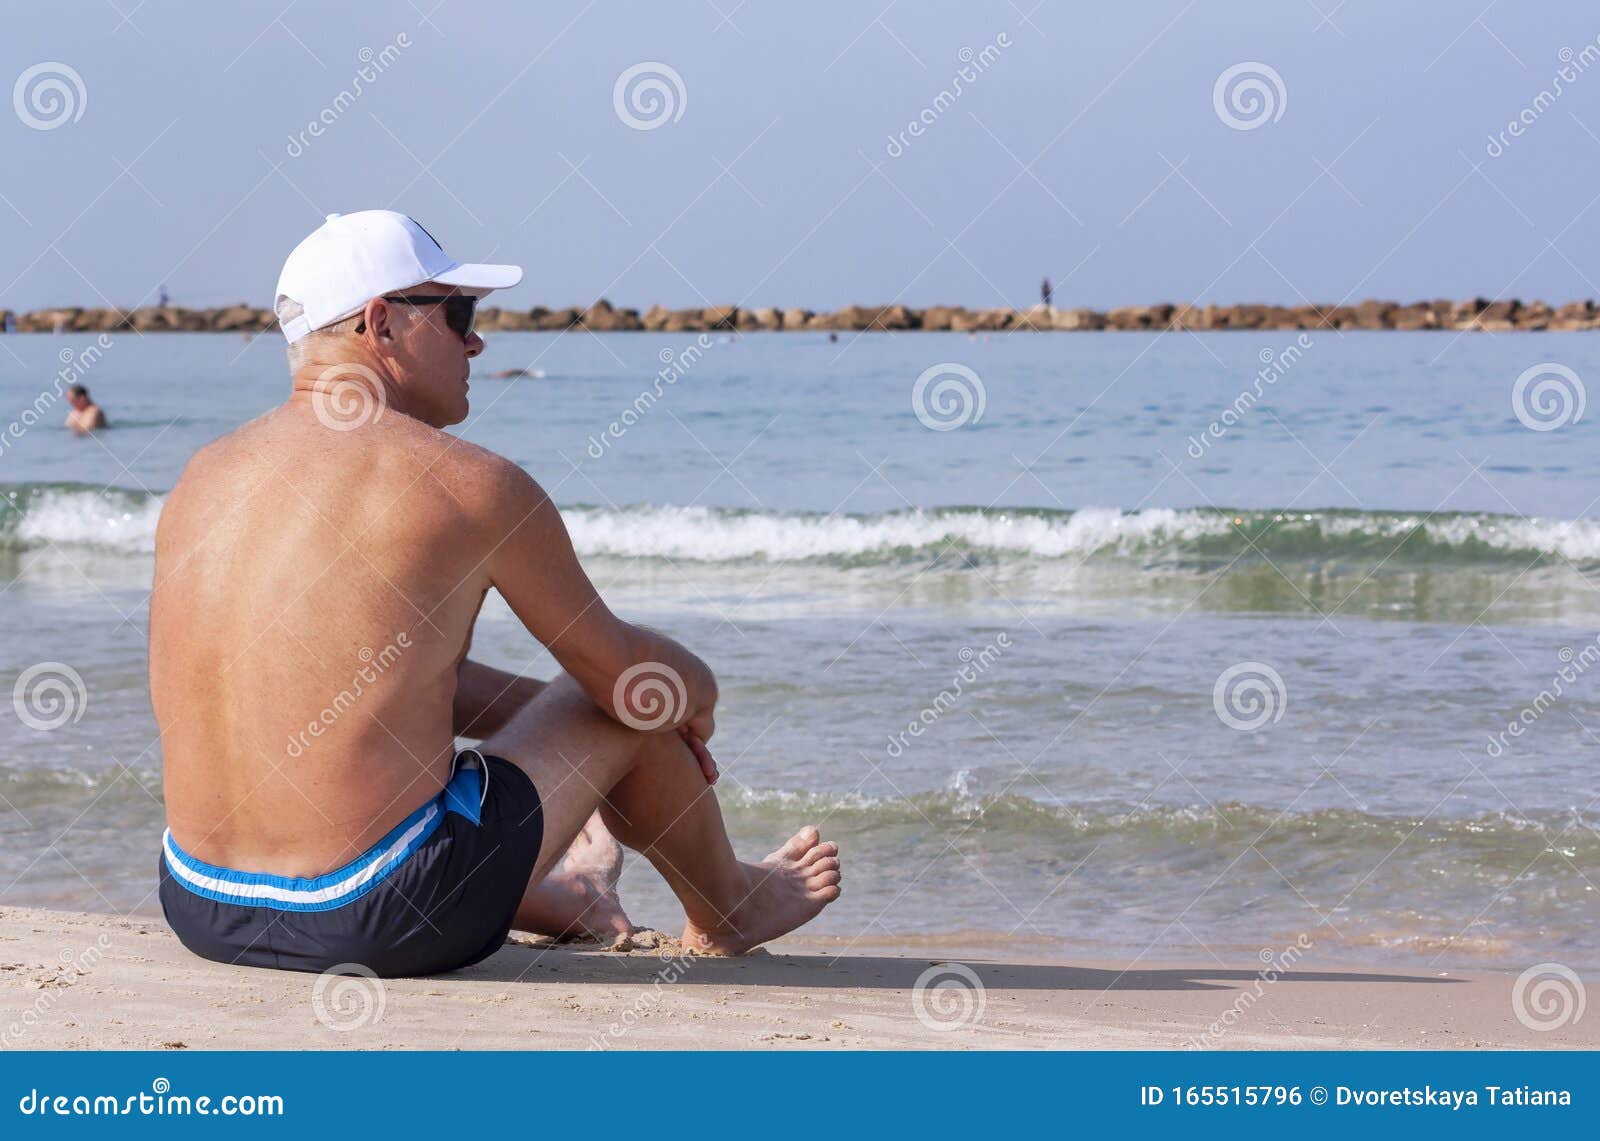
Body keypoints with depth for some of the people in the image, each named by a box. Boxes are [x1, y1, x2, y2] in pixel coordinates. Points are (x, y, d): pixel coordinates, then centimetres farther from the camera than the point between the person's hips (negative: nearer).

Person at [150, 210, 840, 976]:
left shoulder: (205, 478, 10)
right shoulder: (469, 486, -10)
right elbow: (623, 675, 3)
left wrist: (547, 704, 33)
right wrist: (694, 688, 27)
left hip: (199, 910, 6)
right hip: (376, 925, -6)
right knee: (633, 705, 16)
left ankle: (555, 897, 61)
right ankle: (725, 912, 44)